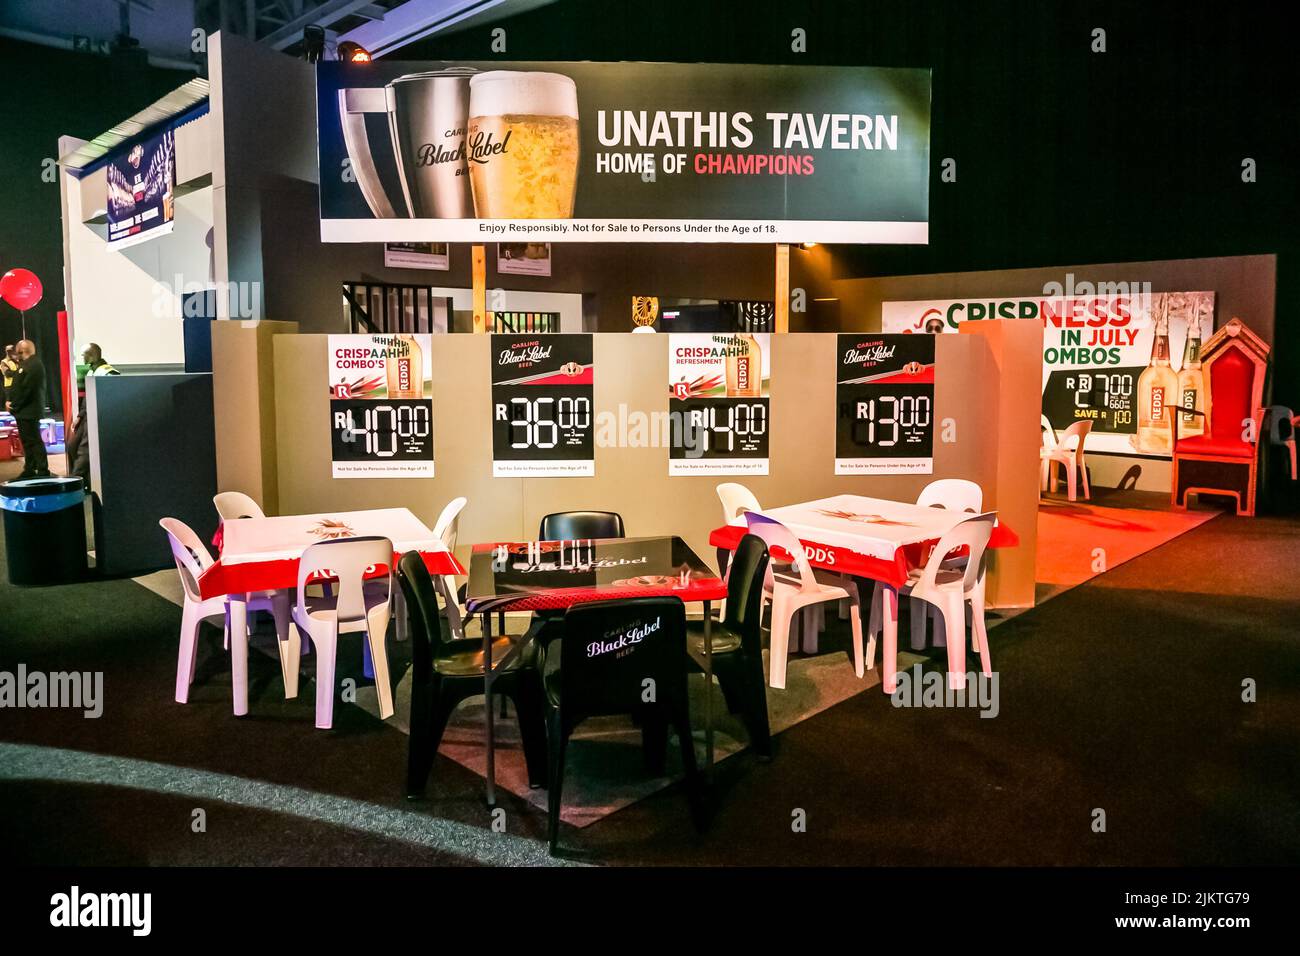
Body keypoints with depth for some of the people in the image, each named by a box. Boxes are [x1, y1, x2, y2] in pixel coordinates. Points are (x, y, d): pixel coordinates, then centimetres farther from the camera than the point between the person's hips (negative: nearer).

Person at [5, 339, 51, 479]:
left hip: (29, 411, -10)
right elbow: (17, 385, 19)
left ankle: (43, 472, -6)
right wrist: (9, 400, 6)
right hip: (24, 411, 10)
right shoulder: (24, 364, 18)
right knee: (27, 441, 14)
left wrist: (14, 405, -15)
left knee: (34, 441, -8)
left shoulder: (33, 365, -16)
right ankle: (29, 471, 21)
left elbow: (26, 389, -21)